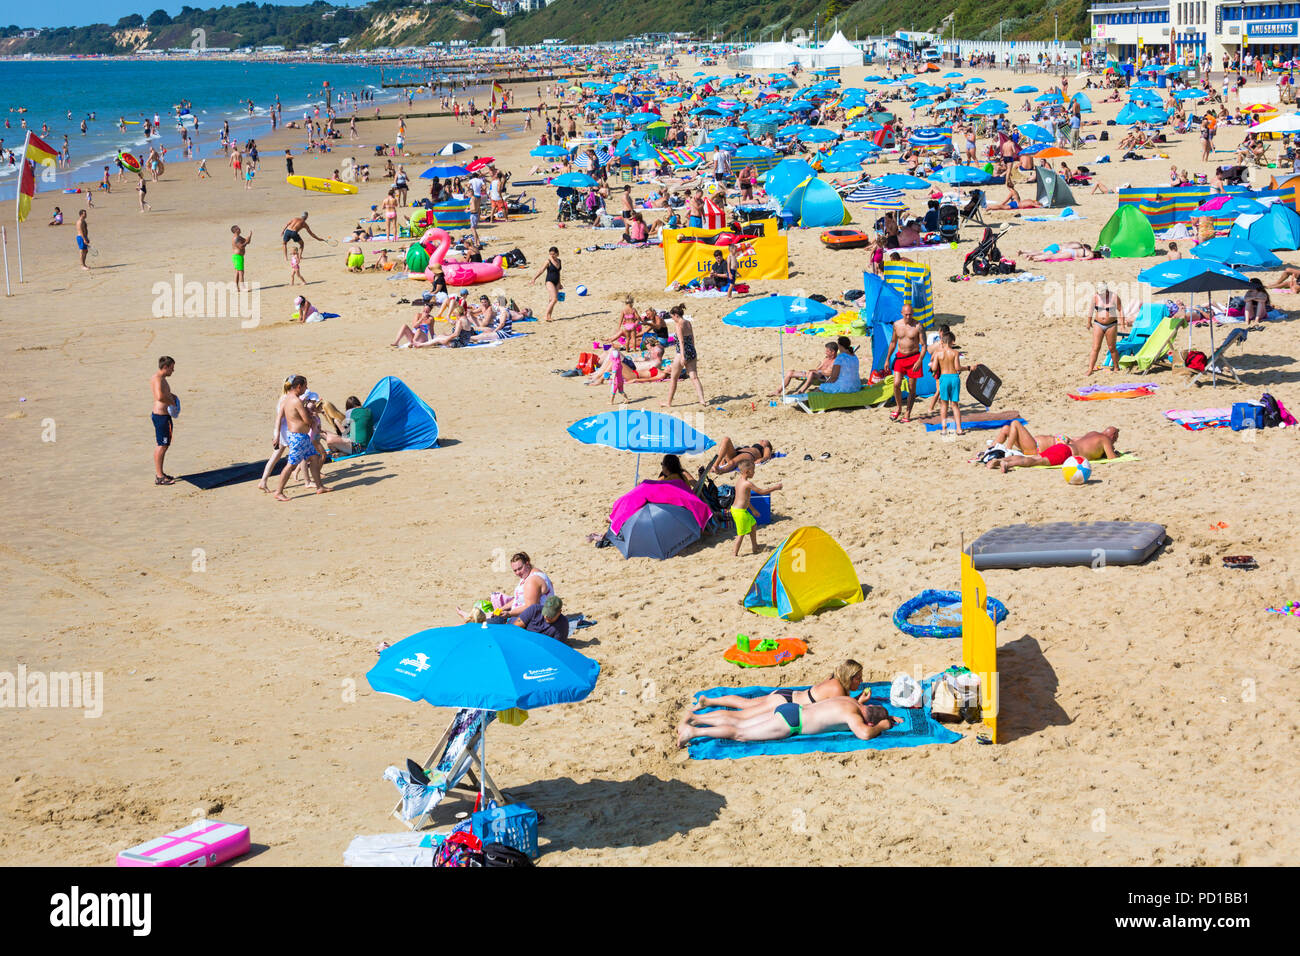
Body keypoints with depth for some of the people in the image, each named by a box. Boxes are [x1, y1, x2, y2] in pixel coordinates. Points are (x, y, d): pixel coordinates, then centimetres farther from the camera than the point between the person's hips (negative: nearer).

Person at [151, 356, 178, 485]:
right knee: (161, 445, -7)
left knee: (165, 445, 16)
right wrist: (172, 402, -18)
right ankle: (159, 477, -4)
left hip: (166, 415, 10)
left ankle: (160, 473, 26)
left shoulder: (162, 379, 14)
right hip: (161, 416, -10)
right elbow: (160, 397, -35)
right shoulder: (157, 379, -18)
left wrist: (173, 397, 15)